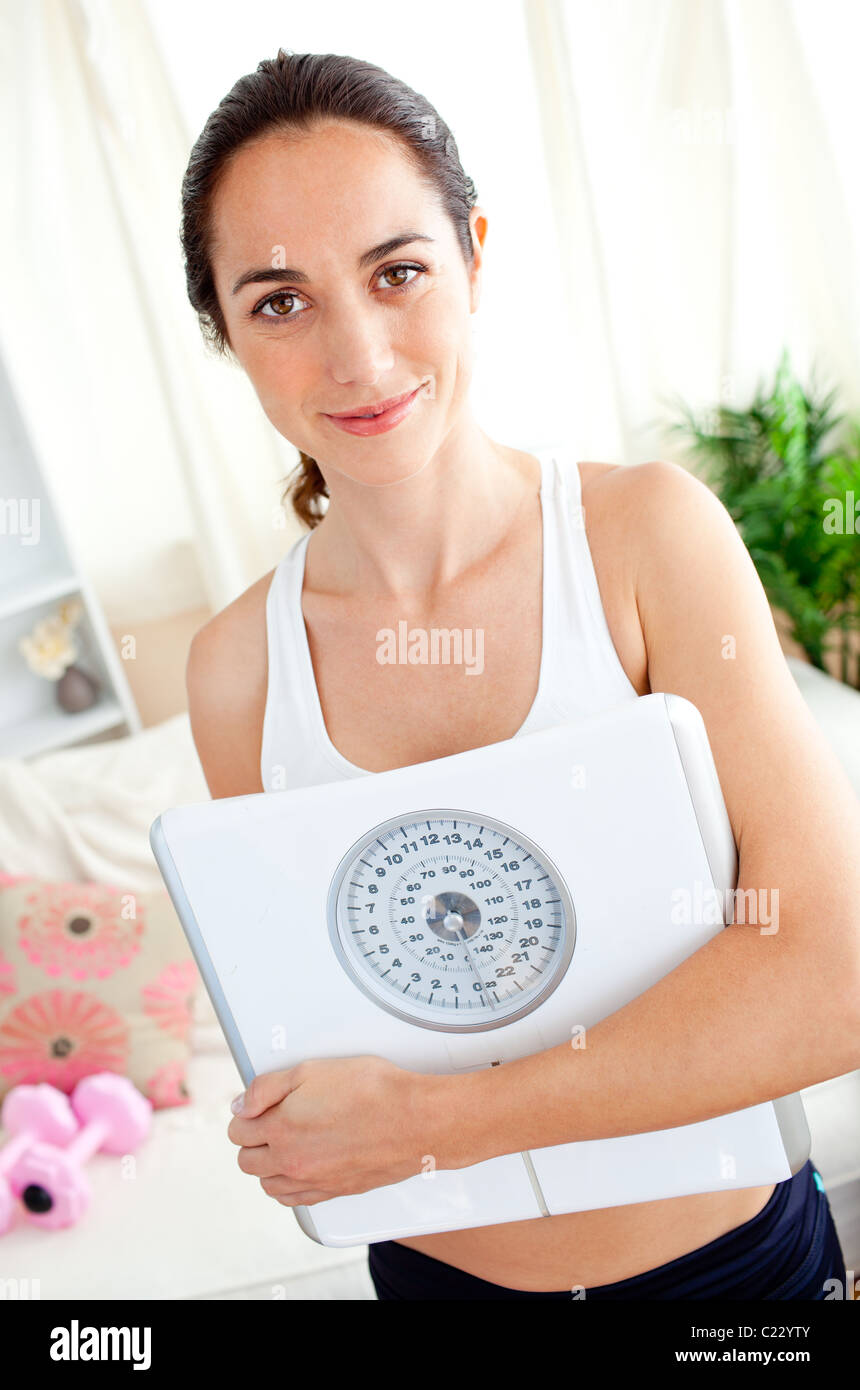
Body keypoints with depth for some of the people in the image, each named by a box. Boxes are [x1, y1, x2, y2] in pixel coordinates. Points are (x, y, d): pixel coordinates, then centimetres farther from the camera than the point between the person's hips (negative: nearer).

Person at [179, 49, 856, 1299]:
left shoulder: (651, 531, -19)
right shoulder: (235, 669, -12)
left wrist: (427, 1115, -26)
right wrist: (296, 1133, -18)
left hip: (730, 1250, -1)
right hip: (441, 1267, 2)